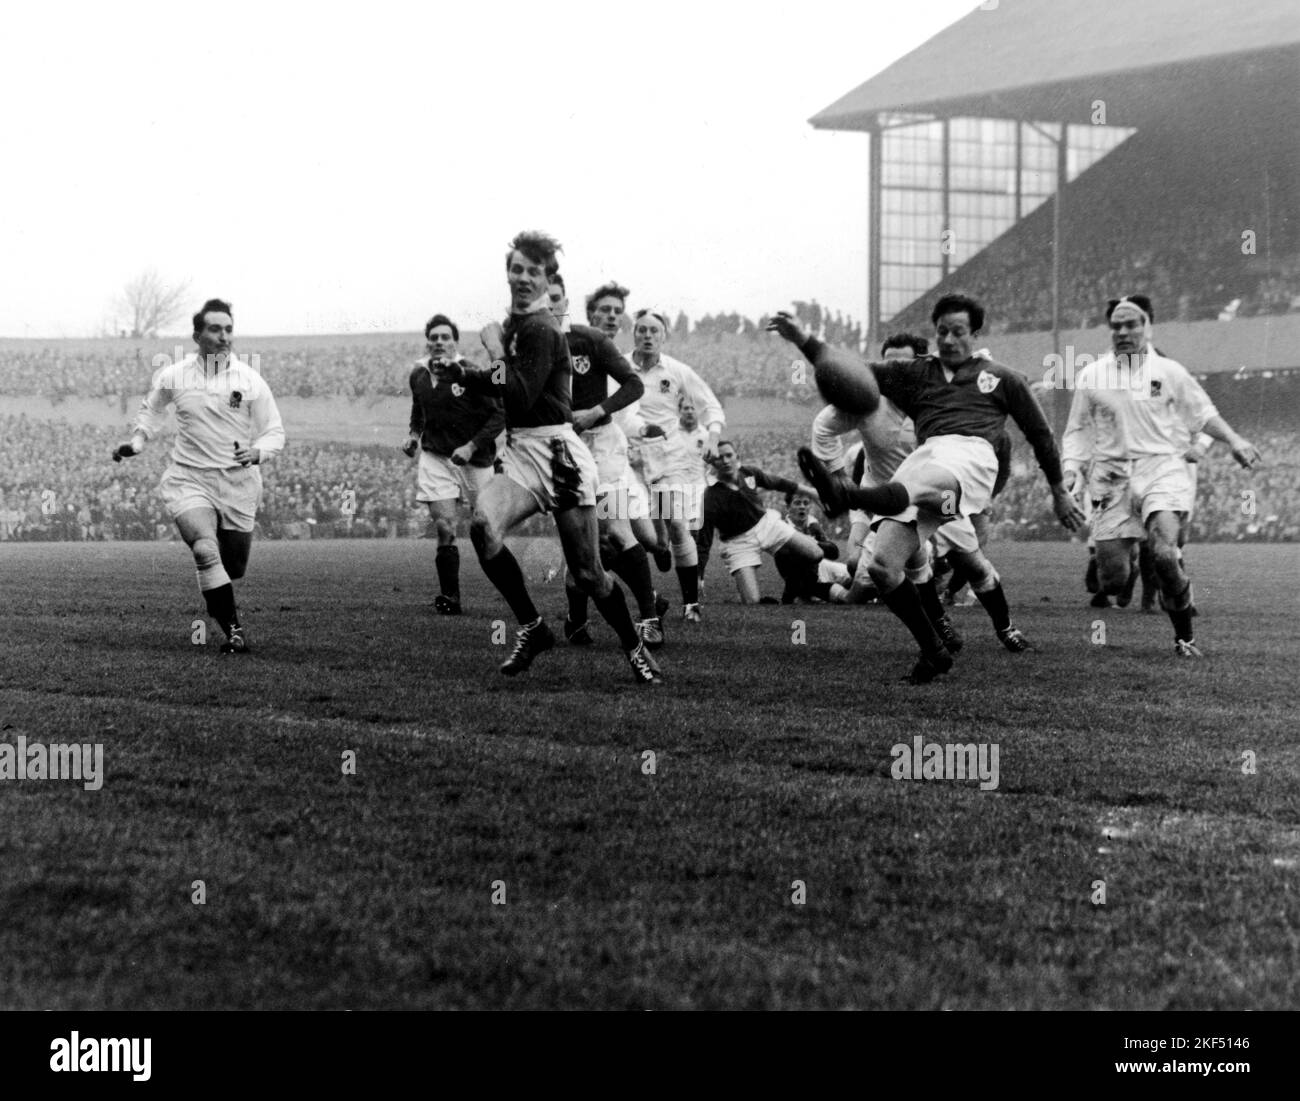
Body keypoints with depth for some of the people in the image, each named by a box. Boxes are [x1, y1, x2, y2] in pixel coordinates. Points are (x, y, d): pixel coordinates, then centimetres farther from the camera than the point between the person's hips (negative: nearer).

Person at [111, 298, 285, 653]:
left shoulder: (250, 381, -4)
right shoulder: (172, 376, -1)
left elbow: (274, 432, 2)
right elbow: (151, 408, 21)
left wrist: (257, 452, -18)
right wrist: (136, 443, 6)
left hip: (238, 481, 1)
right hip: (190, 480, -1)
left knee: (233, 567, 9)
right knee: (206, 550, -26)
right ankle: (234, 630, -21)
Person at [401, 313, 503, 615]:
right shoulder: (418, 374, 4)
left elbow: (499, 415, -13)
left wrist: (471, 446, -18)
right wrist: (414, 435, 6)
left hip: (475, 460, -3)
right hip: (435, 457, 3)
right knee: (444, 528, -9)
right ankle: (449, 598, -3)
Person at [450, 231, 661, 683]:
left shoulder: (540, 329, -13)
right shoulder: (515, 323, 14)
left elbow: (520, 396, -19)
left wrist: (495, 350, -13)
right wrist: (468, 374, 15)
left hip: (557, 454, -7)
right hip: (520, 452, 7)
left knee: (587, 572, -2)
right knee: (482, 524, -22)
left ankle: (635, 649, 19)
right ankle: (531, 627, -9)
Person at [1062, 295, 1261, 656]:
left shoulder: (1169, 372, 7)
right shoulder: (1091, 377, 9)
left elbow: (1202, 413, 15)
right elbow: (1077, 430, 15)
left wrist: (1233, 440, 1)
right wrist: (1072, 469, -1)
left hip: (1161, 467, -1)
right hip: (1112, 475, 2)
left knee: (1164, 551, -27)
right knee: (1112, 580, -7)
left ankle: (1184, 636, -6)